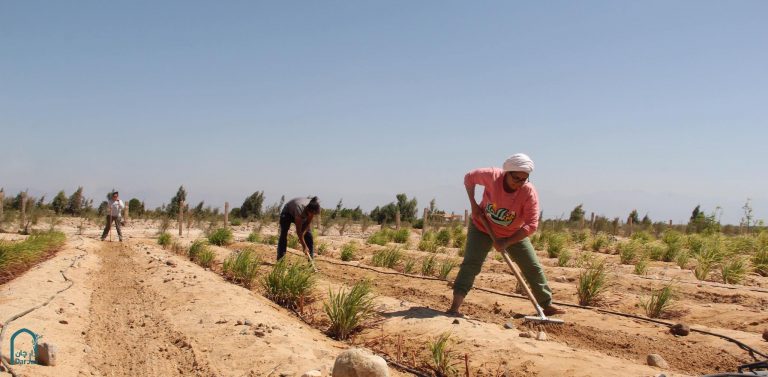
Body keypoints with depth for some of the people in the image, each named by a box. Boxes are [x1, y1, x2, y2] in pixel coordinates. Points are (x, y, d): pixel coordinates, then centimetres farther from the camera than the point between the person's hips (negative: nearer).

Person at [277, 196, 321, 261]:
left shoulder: (313, 209, -30)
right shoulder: (300, 208, -44)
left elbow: (308, 223, -14)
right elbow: (298, 230, -39)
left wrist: (303, 234, -26)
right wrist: (304, 246, -37)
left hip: (302, 216, 5)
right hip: (287, 213, -5)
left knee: (308, 235, -6)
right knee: (283, 234, -15)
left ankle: (311, 257, -1)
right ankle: (280, 259, -14)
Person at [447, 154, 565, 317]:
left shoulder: (529, 192, -28)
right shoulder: (491, 176, -28)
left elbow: (531, 225, -29)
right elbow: (469, 178, -8)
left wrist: (506, 243, -32)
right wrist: (473, 204, -15)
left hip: (514, 235, 2)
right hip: (482, 228, -1)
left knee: (534, 267, 4)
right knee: (471, 263, -17)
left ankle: (547, 305, 21)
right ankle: (455, 307, -21)